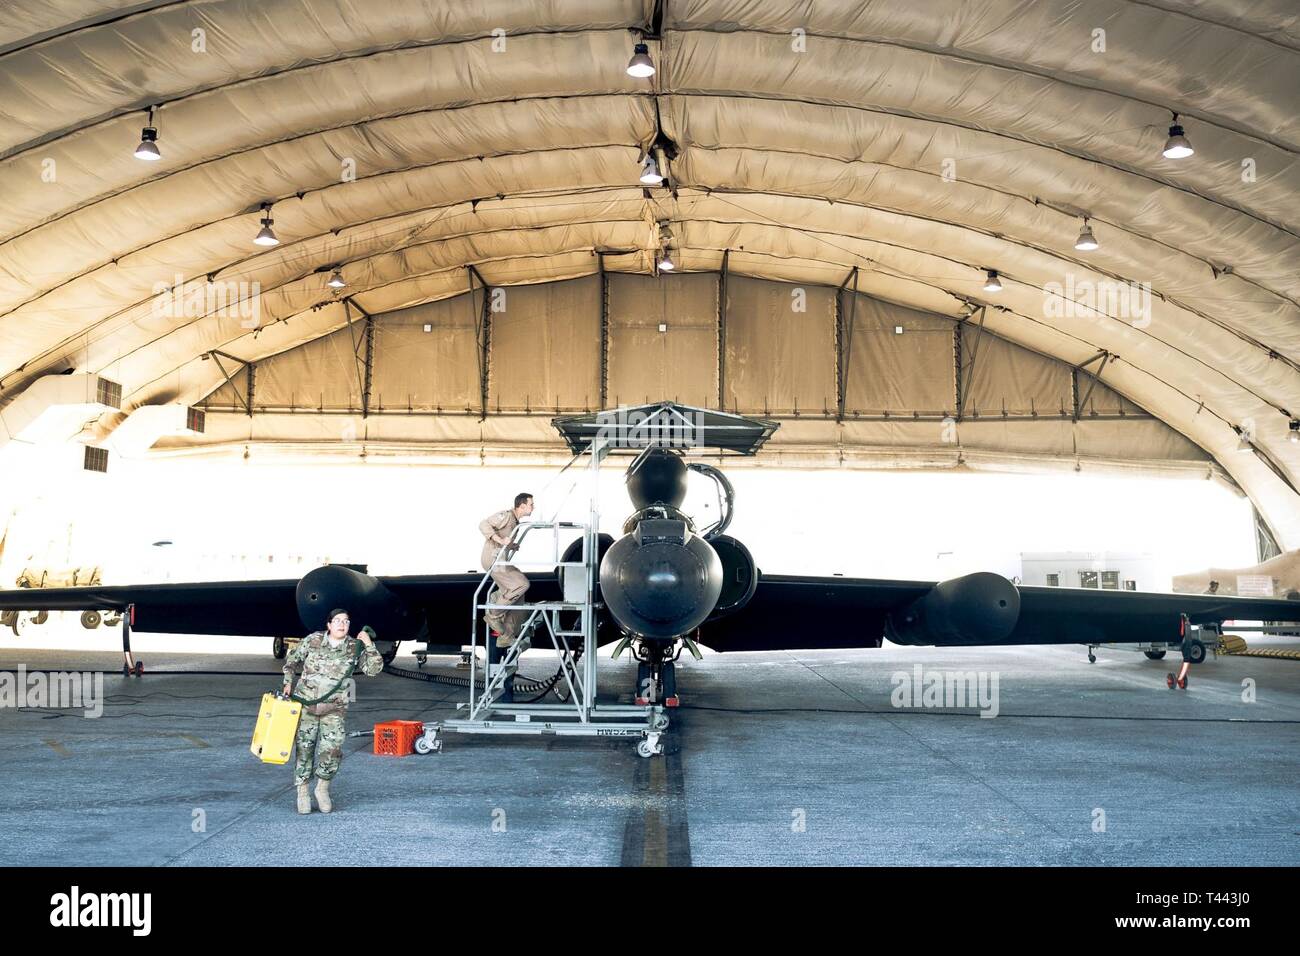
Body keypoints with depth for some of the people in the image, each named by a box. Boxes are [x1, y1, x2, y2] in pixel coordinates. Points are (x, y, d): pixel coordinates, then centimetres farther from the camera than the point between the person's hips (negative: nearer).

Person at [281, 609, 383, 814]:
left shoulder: (354, 647, -4)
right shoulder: (312, 640, -5)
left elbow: (374, 669, -10)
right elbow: (292, 660, 9)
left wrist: (369, 645, -17)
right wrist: (288, 682, 2)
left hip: (335, 709, 0)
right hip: (306, 704, 0)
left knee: (332, 751, -8)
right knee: (304, 749, 4)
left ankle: (322, 788, 16)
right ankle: (302, 792, 20)